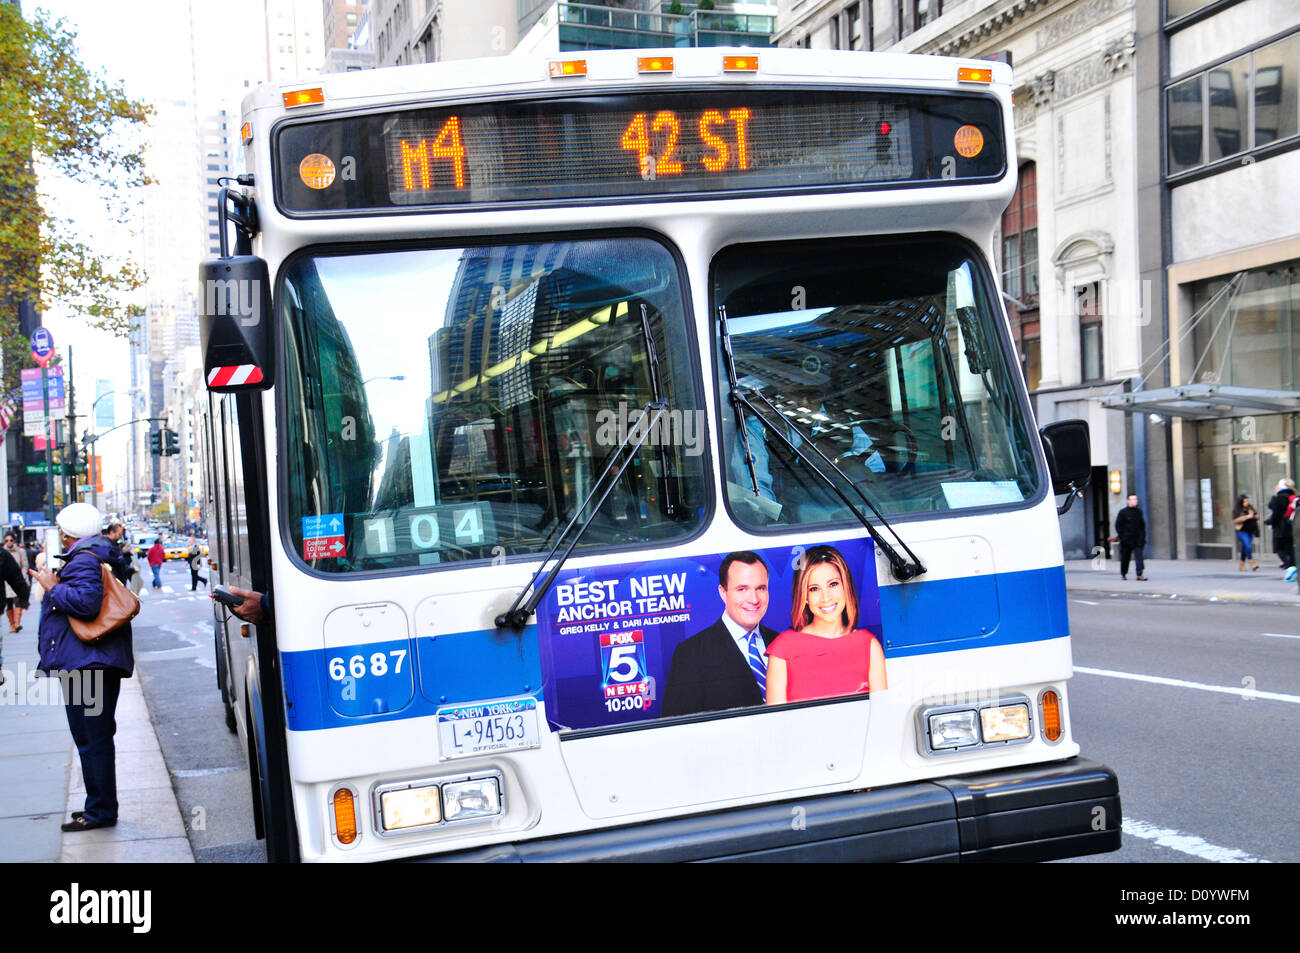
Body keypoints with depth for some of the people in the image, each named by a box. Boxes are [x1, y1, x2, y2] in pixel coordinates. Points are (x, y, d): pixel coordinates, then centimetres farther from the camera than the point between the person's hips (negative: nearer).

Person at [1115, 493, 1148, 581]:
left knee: (1139, 556, -10)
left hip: (1138, 539, 2)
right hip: (1126, 540, -2)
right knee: (1125, 557, 9)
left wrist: (1143, 536, 9)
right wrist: (1122, 537, -8)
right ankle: (1123, 573, 28)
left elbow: (1142, 524, 18)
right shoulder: (1123, 512, -3)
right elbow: (1118, 525, -2)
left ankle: (1140, 574, -14)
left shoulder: (1139, 511, 9)